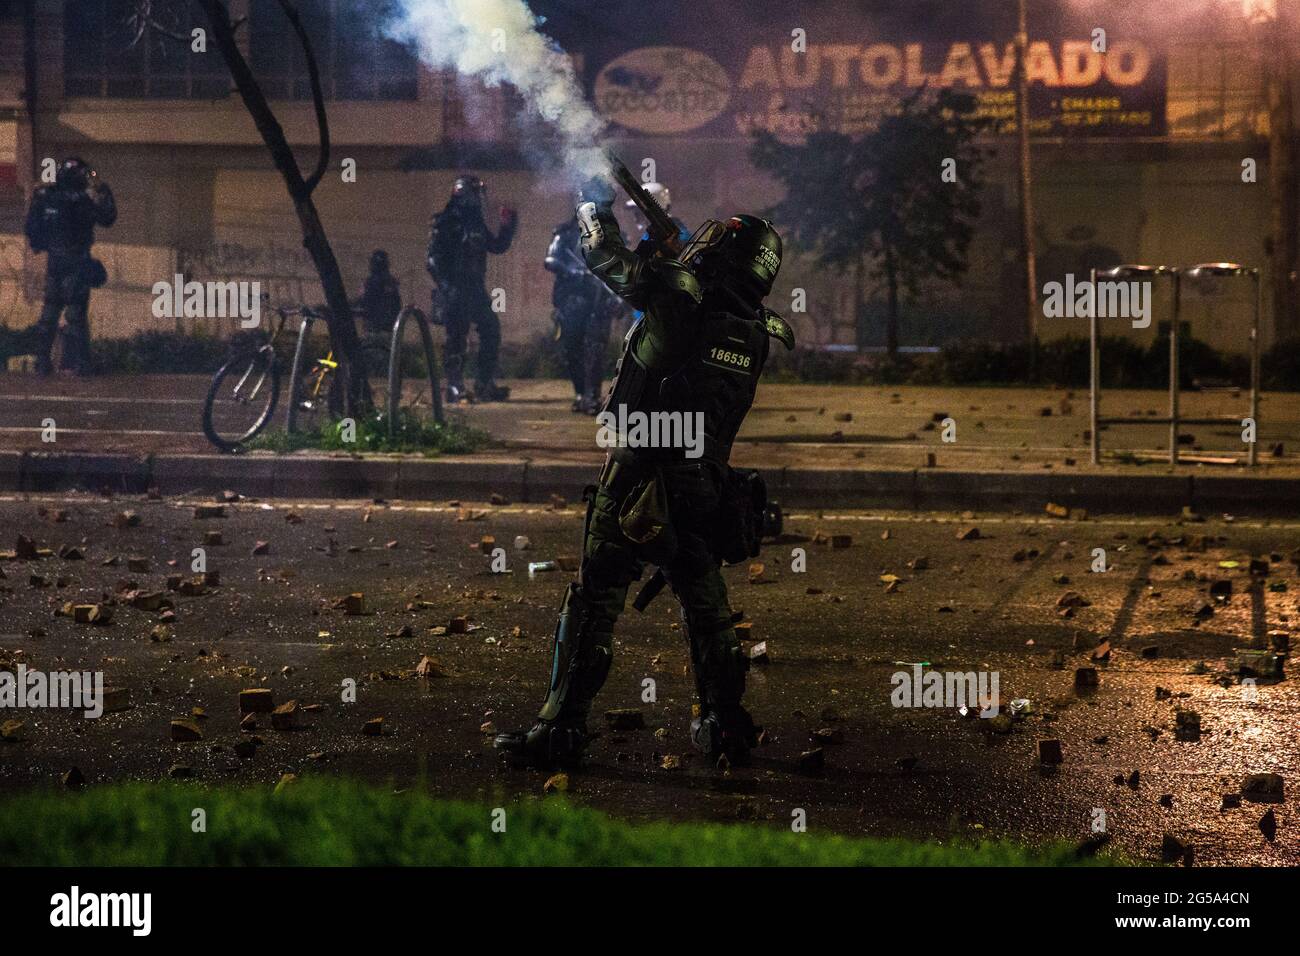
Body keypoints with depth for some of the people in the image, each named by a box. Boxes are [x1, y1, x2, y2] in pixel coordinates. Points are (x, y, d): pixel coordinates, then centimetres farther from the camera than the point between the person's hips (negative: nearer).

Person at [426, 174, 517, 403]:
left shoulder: (476, 223, 16)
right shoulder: (444, 223, -8)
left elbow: (497, 246, 24)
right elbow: (435, 259, -14)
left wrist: (508, 226, 12)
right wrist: (445, 285, -22)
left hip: (475, 290, 8)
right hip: (454, 292, -8)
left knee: (491, 331, 5)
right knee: (457, 339, -6)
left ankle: (486, 386, 12)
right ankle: (455, 389, 1)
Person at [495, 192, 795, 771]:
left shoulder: (679, 296, -13)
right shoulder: (757, 333, 4)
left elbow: (606, 256, 0)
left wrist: (594, 213, 22)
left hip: (641, 480, -5)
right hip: (708, 486, 5)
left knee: (594, 603, 0)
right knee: (706, 606, 18)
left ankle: (560, 730, -1)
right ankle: (725, 728, 22)